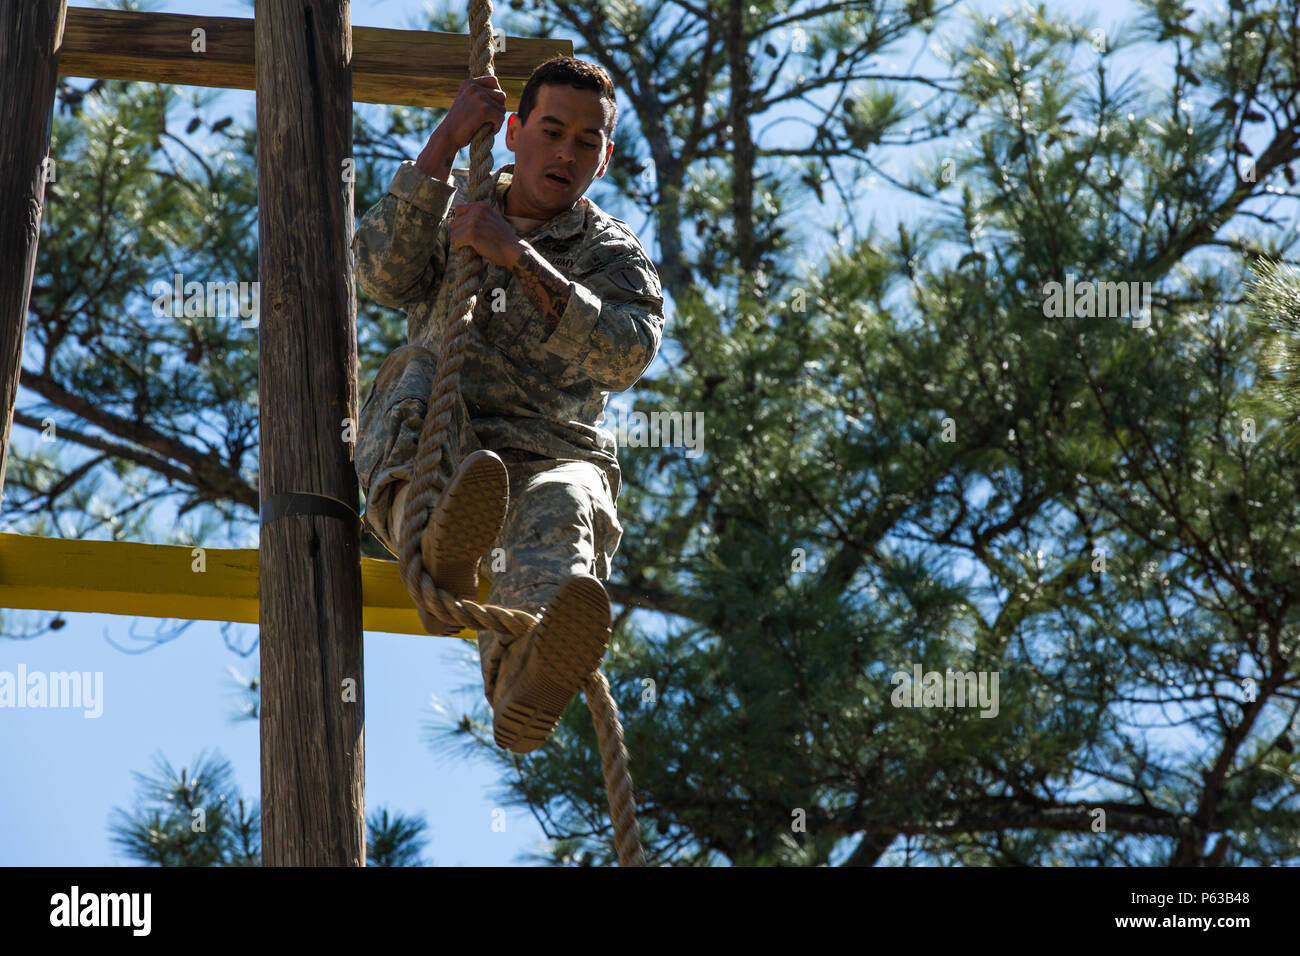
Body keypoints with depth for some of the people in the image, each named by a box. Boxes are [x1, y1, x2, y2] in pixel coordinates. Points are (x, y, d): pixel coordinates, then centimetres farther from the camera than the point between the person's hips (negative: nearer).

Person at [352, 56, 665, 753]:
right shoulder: (451, 205, 22)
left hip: (550, 459, -2)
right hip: (419, 458, 2)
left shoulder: (615, 256, 15)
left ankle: (524, 676, -74)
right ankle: (439, 544, -66)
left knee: (561, 511, -38)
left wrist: (517, 256, -16)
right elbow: (384, 275, -2)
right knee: (421, 376, -31)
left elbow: (624, 355, -9)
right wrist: (445, 141, -6)